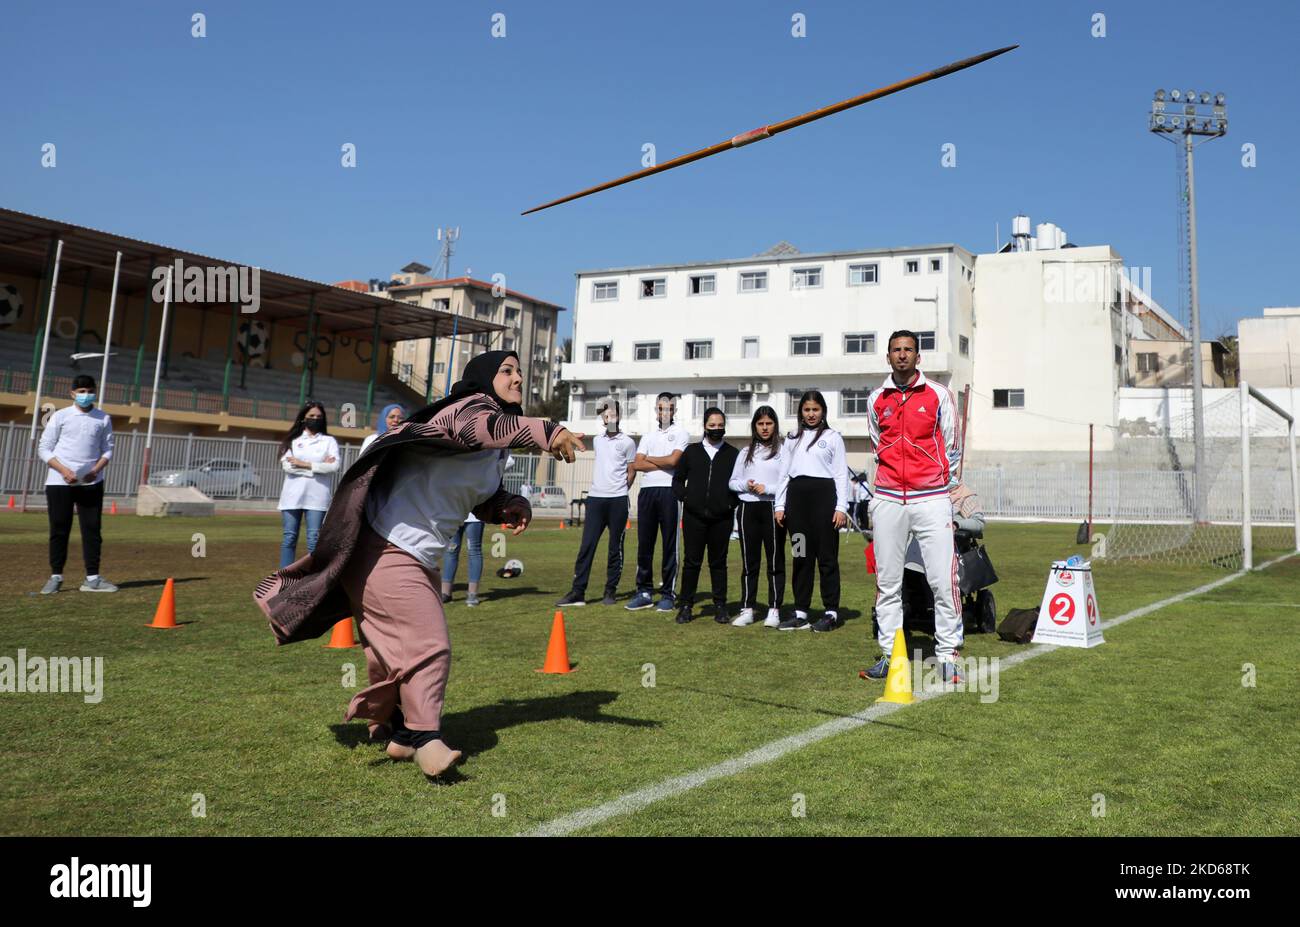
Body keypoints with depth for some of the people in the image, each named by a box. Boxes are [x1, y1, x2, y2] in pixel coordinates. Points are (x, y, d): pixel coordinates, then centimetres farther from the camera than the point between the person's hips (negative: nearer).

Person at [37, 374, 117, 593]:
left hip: (91, 483, 2)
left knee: (92, 529, 1)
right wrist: (64, 470, -13)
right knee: (59, 530, 2)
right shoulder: (60, 416, 2)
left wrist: (96, 470, -9)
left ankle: (92, 578, 6)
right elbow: (44, 449, 1)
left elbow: (107, 449, 9)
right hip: (59, 482, -1)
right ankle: (55, 577, 12)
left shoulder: (103, 419, 8)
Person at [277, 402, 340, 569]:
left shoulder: (329, 441, 11)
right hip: (292, 496, 1)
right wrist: (319, 466, -7)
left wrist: (304, 464, -7)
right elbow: (287, 465, -4)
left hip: (317, 497, -1)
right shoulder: (293, 440, 12)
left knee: (314, 539, -5)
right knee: (289, 538, 1)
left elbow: (334, 465, -5)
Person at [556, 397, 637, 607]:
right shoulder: (597, 441, 14)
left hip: (617, 500, -3)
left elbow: (631, 472, 7)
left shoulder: (627, 443, 1)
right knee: (586, 546, -3)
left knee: (615, 548, 3)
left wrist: (619, 493, 9)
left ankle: (610, 591, 10)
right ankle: (578, 591, -3)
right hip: (595, 498, 3)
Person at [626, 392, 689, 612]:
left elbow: (673, 460, -11)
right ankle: (644, 592, 12)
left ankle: (667, 594, 4)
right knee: (644, 543, 5)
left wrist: (649, 459, 3)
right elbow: (637, 464, 5)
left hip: (669, 491, -5)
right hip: (647, 491, 5)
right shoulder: (648, 436, 20)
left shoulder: (681, 433, 6)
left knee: (669, 544, -1)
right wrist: (663, 464, -4)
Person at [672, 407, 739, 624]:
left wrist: (731, 502, -3)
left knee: (718, 562, 6)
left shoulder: (733, 454, 7)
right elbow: (678, 479, 14)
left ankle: (720, 606, 13)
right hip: (694, 515, 0)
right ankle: (685, 606, 8)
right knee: (692, 561, 2)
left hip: (721, 517, 0)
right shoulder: (692, 451, 10)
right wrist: (684, 497, 0)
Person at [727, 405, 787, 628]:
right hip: (748, 509, 4)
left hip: (773, 509, -4)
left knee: (775, 561, 1)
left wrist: (767, 489, -14)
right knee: (749, 562, 6)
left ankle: (774, 610, 6)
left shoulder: (783, 450, 1)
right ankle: (747, 609, 10)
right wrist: (745, 485, -3)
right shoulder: (746, 452, 16)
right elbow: (732, 482, 16)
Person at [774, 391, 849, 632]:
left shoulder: (833, 437, 6)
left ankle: (831, 612, 5)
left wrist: (841, 507, -8)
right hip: (797, 495, 4)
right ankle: (800, 613, 10)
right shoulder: (792, 439, 17)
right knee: (801, 556, 6)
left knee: (826, 555, -2)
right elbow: (784, 473, 16)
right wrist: (780, 505, 8)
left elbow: (841, 474, 1)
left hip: (824, 495, -4)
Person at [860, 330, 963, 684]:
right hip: (887, 500, 3)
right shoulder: (876, 399, 11)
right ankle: (889, 654, 11)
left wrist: (944, 488, 10)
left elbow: (951, 448, 9)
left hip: (931, 499, -2)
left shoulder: (939, 395, 4)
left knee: (944, 581, -7)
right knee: (887, 582, 4)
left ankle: (948, 655, 1)